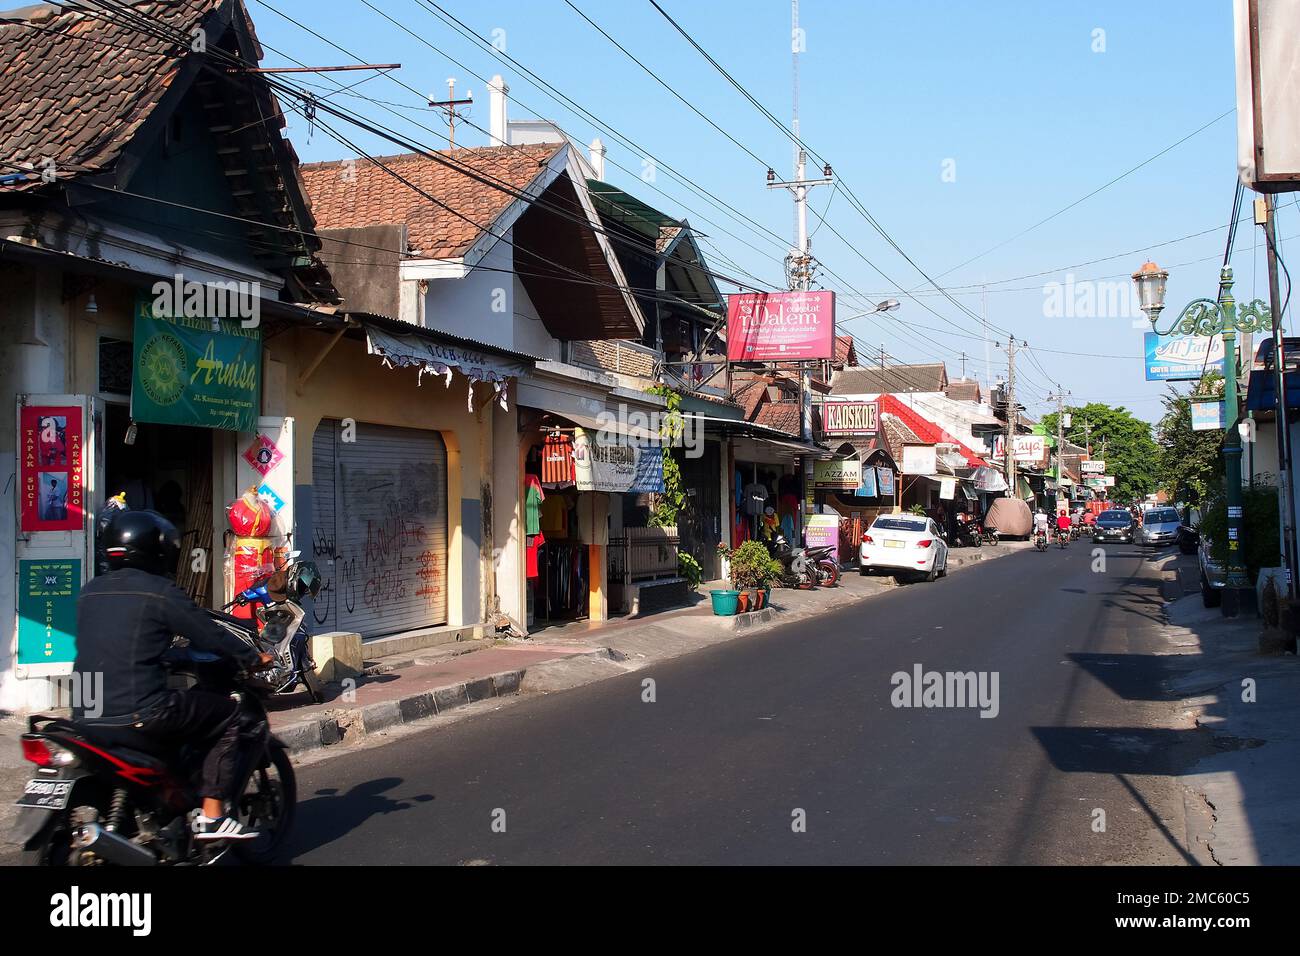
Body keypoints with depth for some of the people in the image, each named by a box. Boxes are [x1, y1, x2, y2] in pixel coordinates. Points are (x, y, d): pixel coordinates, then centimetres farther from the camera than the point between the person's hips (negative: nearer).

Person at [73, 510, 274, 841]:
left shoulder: (89, 592, 14)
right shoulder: (160, 591, -7)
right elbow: (210, 636, -3)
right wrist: (254, 659, 14)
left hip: (86, 715, 8)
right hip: (140, 712, -8)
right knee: (227, 715, 7)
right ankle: (211, 817, 1)